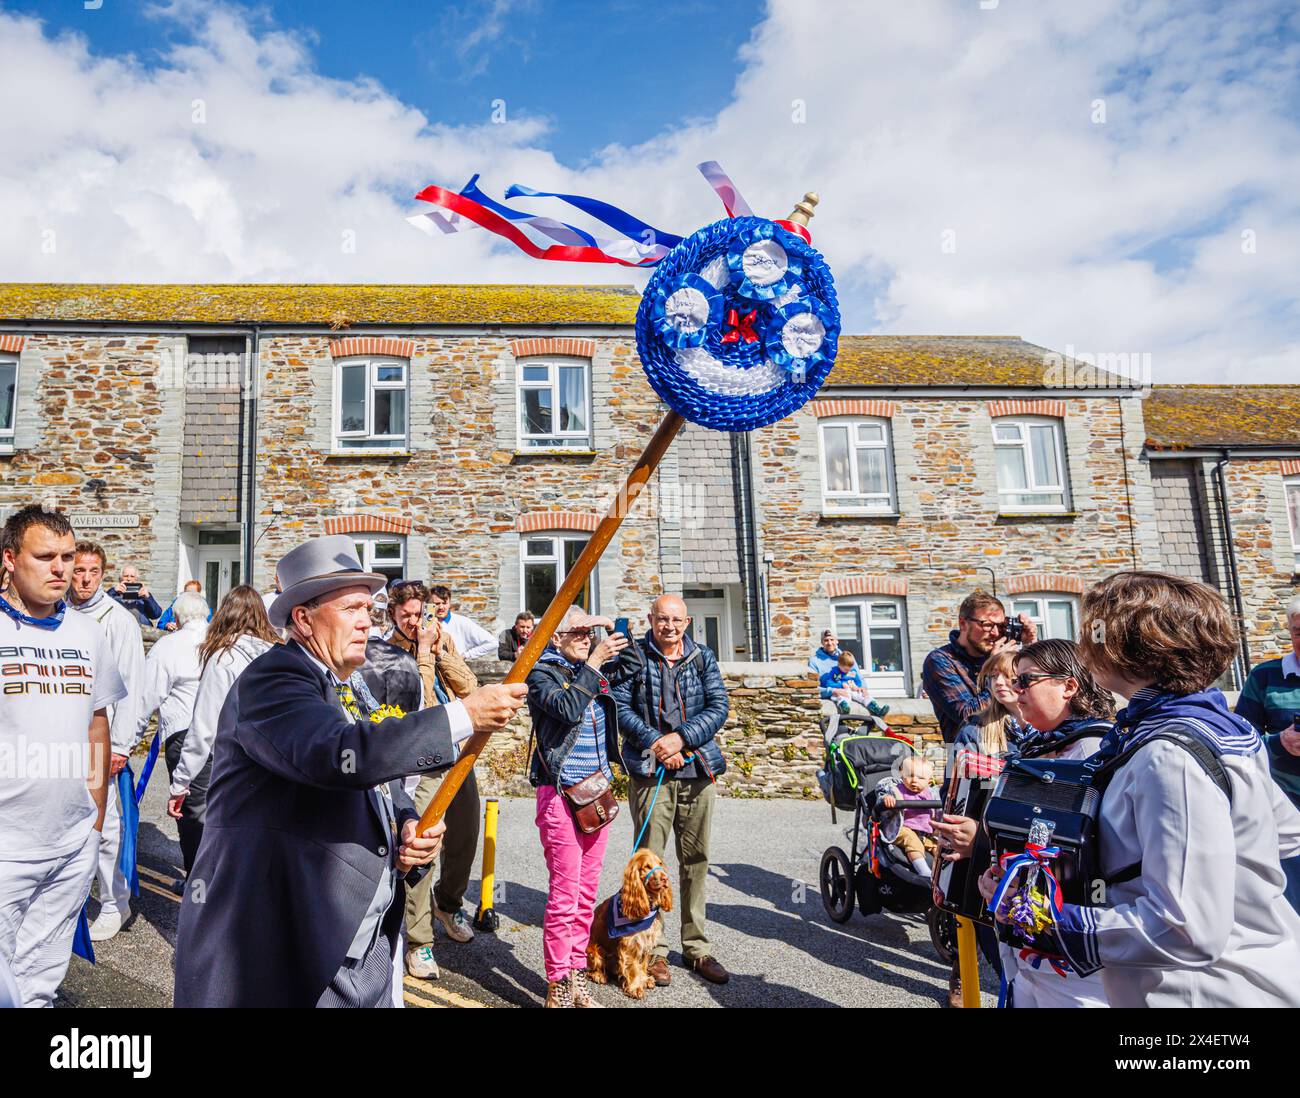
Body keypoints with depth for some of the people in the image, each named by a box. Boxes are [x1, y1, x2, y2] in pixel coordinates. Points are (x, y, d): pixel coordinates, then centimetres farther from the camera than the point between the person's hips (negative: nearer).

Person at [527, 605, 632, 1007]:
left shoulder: (596, 670, 10)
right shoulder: (541, 672, -6)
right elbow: (566, 707, -23)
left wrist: (620, 639, 7)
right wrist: (592, 665, -20)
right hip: (561, 794, -6)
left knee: (587, 891, 12)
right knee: (564, 895, -3)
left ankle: (577, 975, 24)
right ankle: (559, 986, 11)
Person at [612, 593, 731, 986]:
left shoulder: (703, 657, 10)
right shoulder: (634, 656, 2)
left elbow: (719, 706, 2)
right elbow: (620, 707, -4)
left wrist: (681, 737, -11)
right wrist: (655, 743, -14)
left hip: (699, 768, 3)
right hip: (650, 770, -3)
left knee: (696, 858, 9)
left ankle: (696, 947, 21)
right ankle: (654, 949, 13)